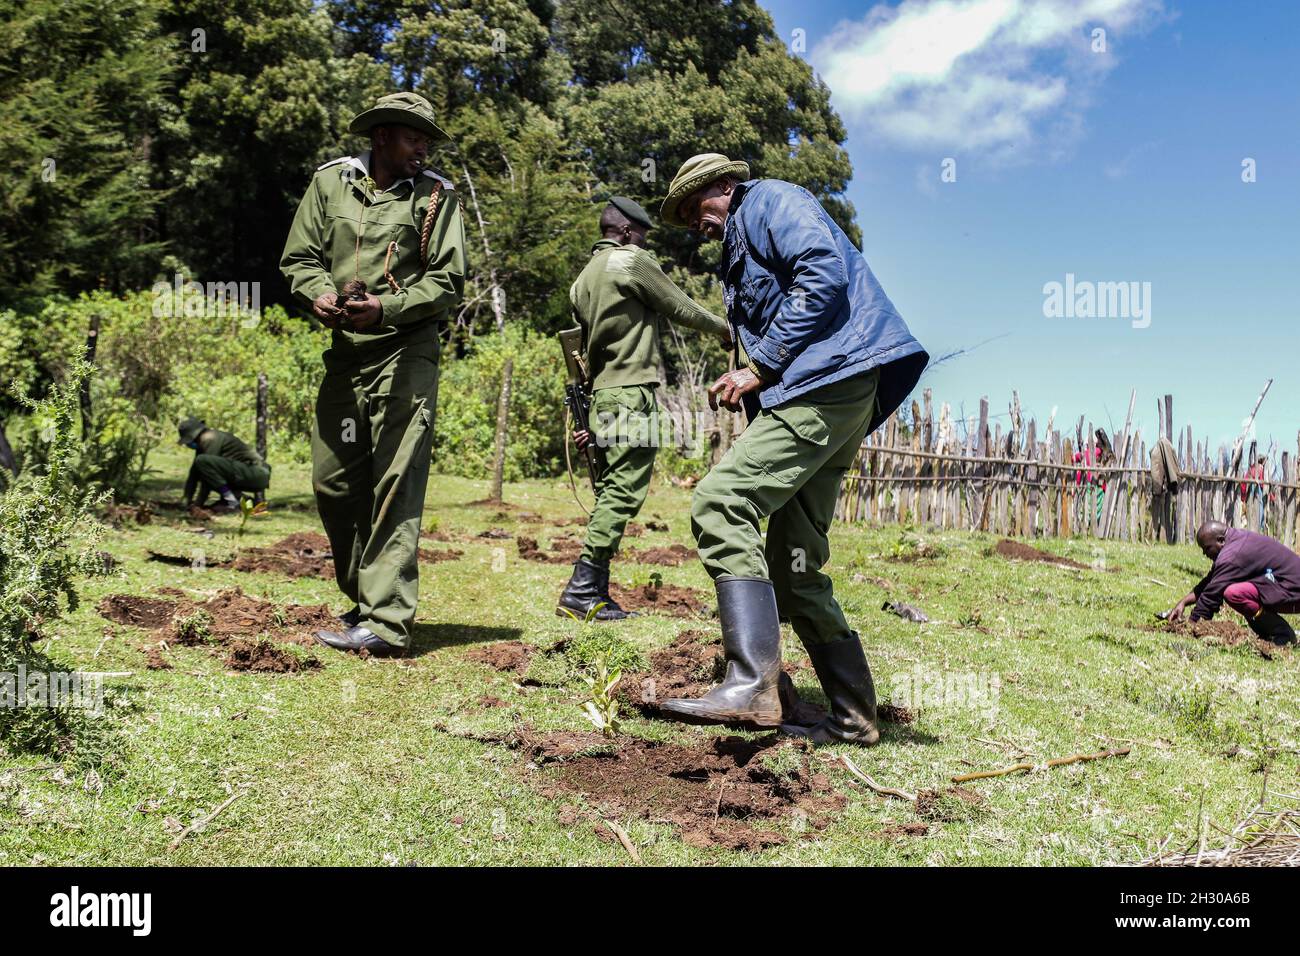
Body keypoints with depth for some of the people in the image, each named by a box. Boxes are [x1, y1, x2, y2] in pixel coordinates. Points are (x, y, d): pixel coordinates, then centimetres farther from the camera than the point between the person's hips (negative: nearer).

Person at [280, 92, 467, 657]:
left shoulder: (436, 196, 3)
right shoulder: (330, 182, 11)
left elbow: (448, 281, -3)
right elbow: (299, 257, 10)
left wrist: (386, 308, -18)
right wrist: (319, 295, -12)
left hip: (405, 355, -4)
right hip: (343, 354, 4)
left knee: (395, 486, -10)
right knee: (332, 483, 7)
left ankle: (386, 622, -11)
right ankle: (363, 600, 25)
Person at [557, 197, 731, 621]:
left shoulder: (584, 278, 20)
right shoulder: (632, 260, -4)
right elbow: (680, 308, 1)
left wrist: (589, 416, 19)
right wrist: (725, 328, 19)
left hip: (602, 395, 9)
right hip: (631, 393, -9)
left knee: (610, 493, 9)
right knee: (623, 492, -10)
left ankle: (596, 593, 7)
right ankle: (582, 589, -15)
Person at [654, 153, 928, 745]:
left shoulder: (768, 200, 5)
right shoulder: (740, 248, 32)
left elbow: (825, 274, -14)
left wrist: (760, 368, -14)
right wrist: (747, 389, 10)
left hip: (831, 376, -10)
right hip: (810, 393, 10)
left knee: (720, 503, -24)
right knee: (793, 565, 7)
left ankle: (751, 685, -31)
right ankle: (853, 717, 14)